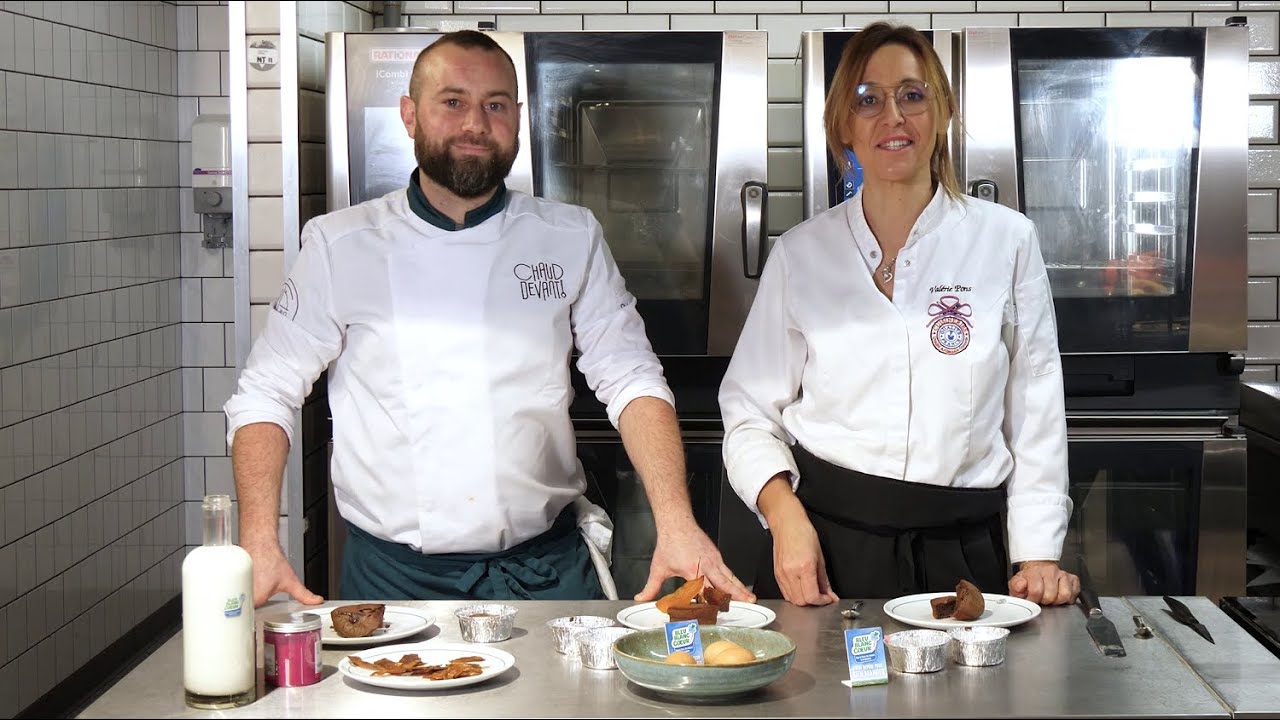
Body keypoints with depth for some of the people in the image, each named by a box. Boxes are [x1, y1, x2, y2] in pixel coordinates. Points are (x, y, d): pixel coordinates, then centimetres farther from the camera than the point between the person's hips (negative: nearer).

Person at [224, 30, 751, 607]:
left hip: (545, 570, 1)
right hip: (394, 575, -1)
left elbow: (633, 383, 1)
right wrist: (259, 545, -12)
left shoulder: (572, 239, 4)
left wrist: (676, 523, -14)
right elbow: (266, 395, 2)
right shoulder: (340, 246, 0)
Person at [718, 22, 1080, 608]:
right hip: (823, 547, 1)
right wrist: (785, 514, -11)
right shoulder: (802, 252, 4)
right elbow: (750, 411, 5)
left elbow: (1035, 413, 3)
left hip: (959, 555, 0)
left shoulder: (1005, 241, 1)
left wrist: (1039, 555, -4)